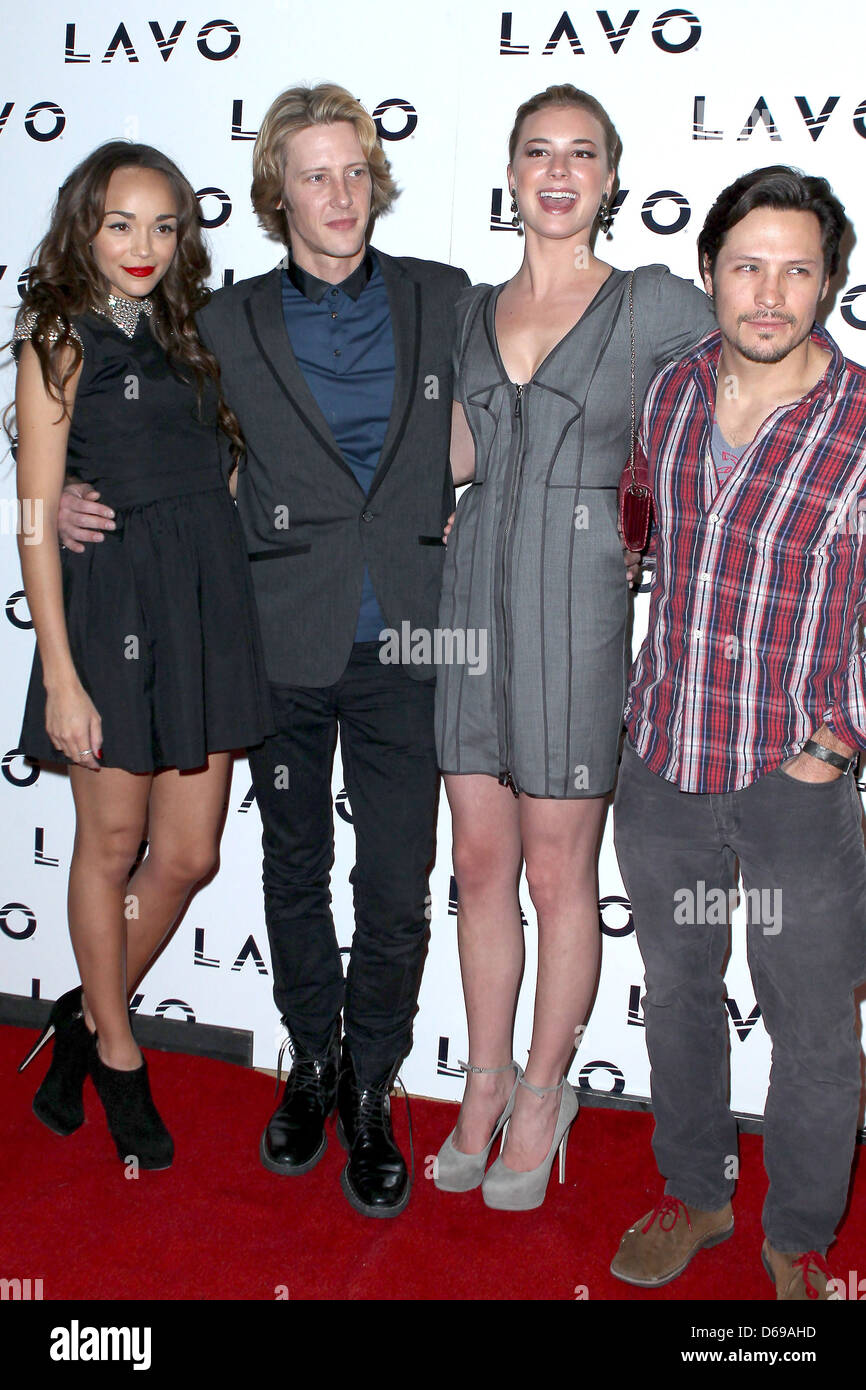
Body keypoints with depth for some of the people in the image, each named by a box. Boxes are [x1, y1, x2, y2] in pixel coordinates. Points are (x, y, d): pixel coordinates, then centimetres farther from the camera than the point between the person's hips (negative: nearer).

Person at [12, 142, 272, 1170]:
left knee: (190, 853, 7)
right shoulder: (59, 342, -2)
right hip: (113, 602, -5)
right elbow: (37, 520, -7)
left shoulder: (185, 334, 15)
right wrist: (61, 675, -12)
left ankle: (86, 1017, 32)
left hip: (211, 601, 6)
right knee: (112, 843, 9)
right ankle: (117, 1059, 29)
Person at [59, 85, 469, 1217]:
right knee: (296, 873, 15)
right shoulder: (230, 326, 2)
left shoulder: (443, 300, 3)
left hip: (403, 645, 0)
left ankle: (370, 1091, 26)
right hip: (285, 647, 1)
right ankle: (312, 1062, 37)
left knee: (398, 888, 4)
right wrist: (77, 495, -5)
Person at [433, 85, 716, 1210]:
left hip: (577, 605, -4)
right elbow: (458, 456, 13)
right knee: (480, 863, 11)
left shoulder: (653, 306, 0)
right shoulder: (469, 311, 13)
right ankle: (487, 1081, 29)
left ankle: (544, 1095, 26)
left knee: (558, 875, 5)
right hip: (470, 599, 4)